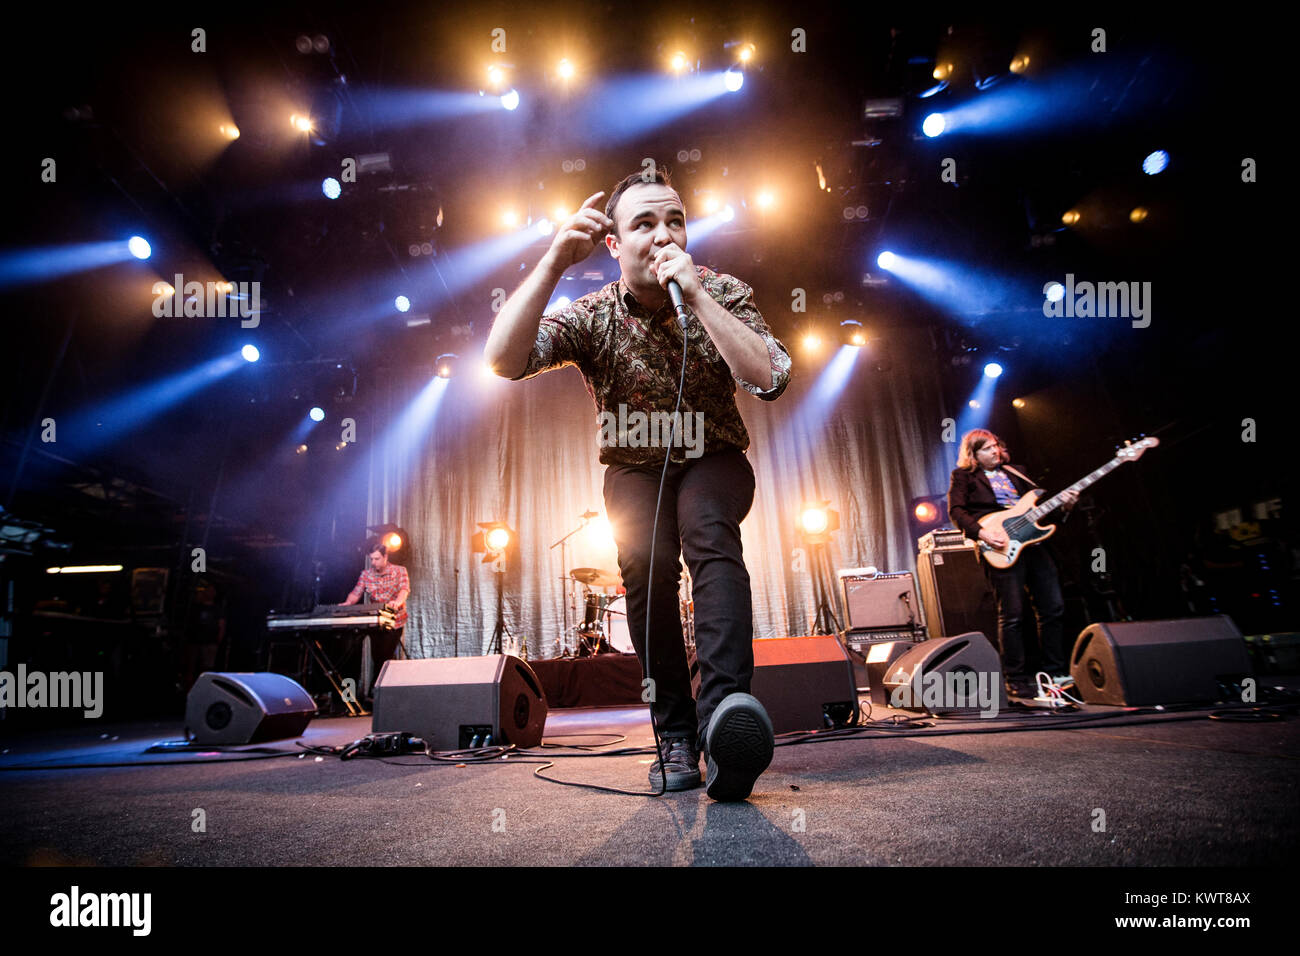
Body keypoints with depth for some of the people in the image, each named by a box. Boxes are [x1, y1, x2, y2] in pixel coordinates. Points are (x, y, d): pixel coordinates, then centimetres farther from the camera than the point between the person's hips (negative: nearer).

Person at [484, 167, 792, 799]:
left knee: (708, 533, -33)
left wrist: (696, 296, -31)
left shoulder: (723, 293, -10)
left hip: (714, 461, 0)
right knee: (645, 557, -28)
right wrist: (555, 260, -33)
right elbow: (504, 360, -28)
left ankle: (726, 706, -41)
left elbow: (770, 378, -27)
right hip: (636, 468, 0)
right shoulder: (594, 317, -11)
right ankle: (675, 735, -16)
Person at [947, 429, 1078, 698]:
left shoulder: (1013, 473, 23)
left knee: (1053, 608, 7)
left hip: (1032, 541, 6)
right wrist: (982, 532, -21)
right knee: (1012, 614, -6)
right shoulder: (963, 476, 5)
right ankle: (1016, 680, 4)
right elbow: (956, 511, -7)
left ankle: (1055, 671, 20)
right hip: (1002, 549, -6)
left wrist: (1062, 505, 4)